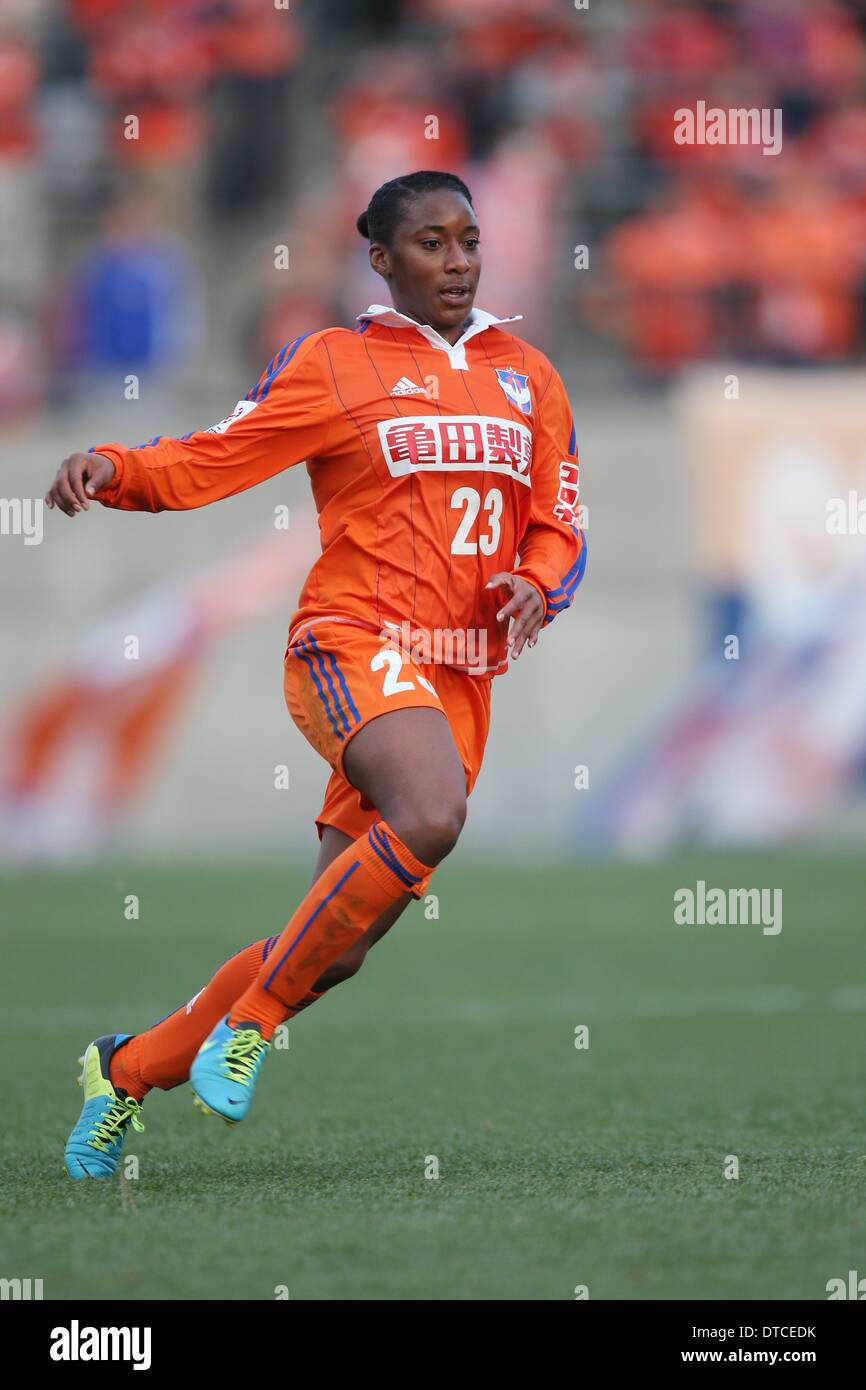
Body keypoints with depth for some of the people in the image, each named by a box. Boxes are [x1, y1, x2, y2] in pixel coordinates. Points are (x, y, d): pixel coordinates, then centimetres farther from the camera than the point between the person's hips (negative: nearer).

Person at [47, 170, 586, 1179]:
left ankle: (131, 1066, 22)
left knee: (336, 950, 2)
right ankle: (250, 1019, -20)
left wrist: (536, 585, -4)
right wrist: (112, 469, -22)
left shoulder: (526, 377, 16)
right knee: (430, 813, -36)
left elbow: (560, 528, 18)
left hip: (462, 678, 5)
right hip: (353, 644, -5)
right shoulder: (334, 365, 2)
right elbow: (210, 460, -4)